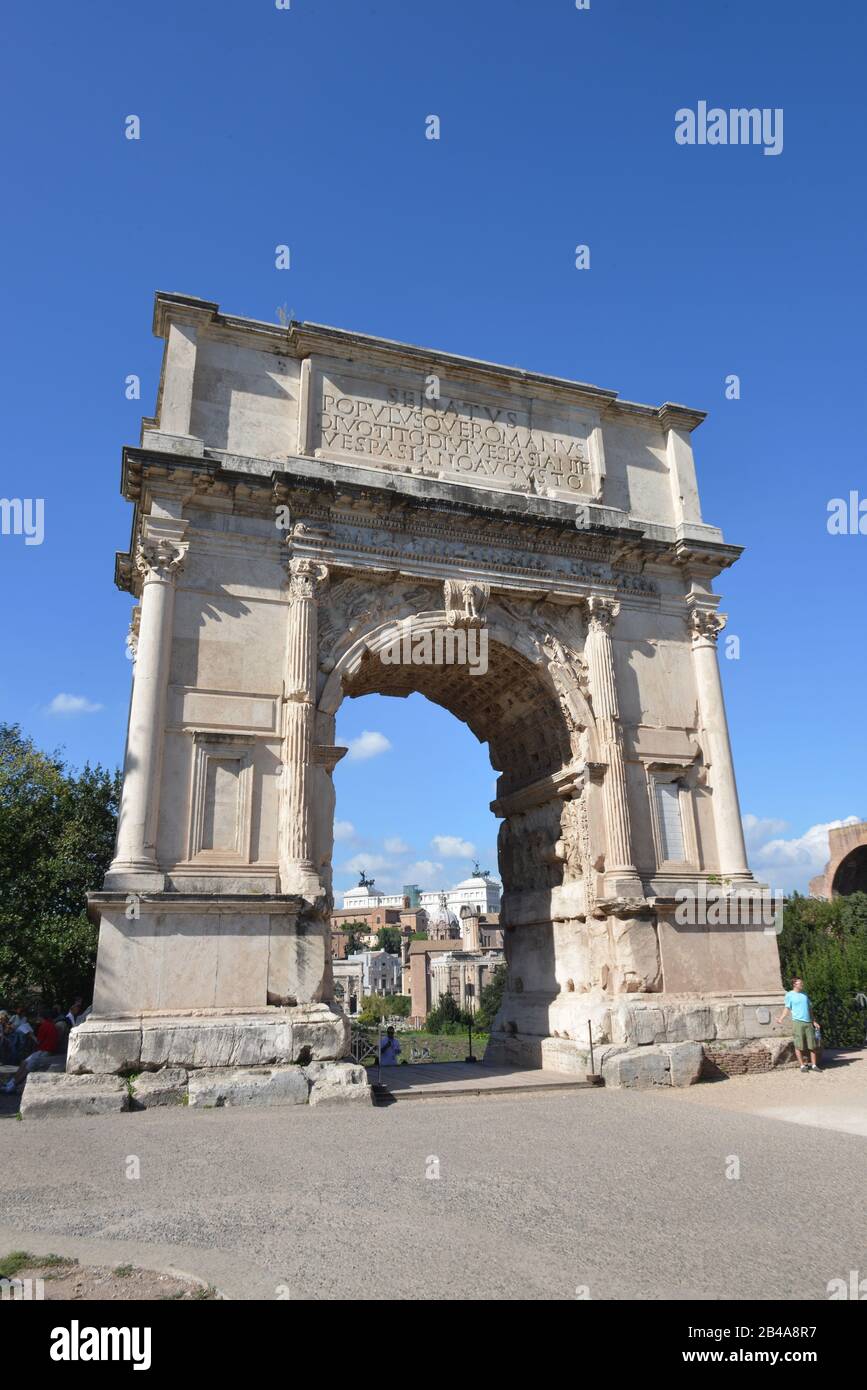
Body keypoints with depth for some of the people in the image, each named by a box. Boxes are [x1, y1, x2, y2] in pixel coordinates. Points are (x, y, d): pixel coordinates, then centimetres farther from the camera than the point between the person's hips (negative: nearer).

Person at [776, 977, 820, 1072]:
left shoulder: (805, 994, 16)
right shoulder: (790, 995, -1)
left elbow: (810, 1008, 21)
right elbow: (787, 1008, -3)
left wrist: (814, 1021, 16)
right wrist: (781, 1018, -17)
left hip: (808, 1022, 5)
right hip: (797, 1022, -5)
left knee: (812, 1045, 4)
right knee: (799, 1045, -2)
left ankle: (814, 1065, 12)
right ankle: (803, 1065, 6)